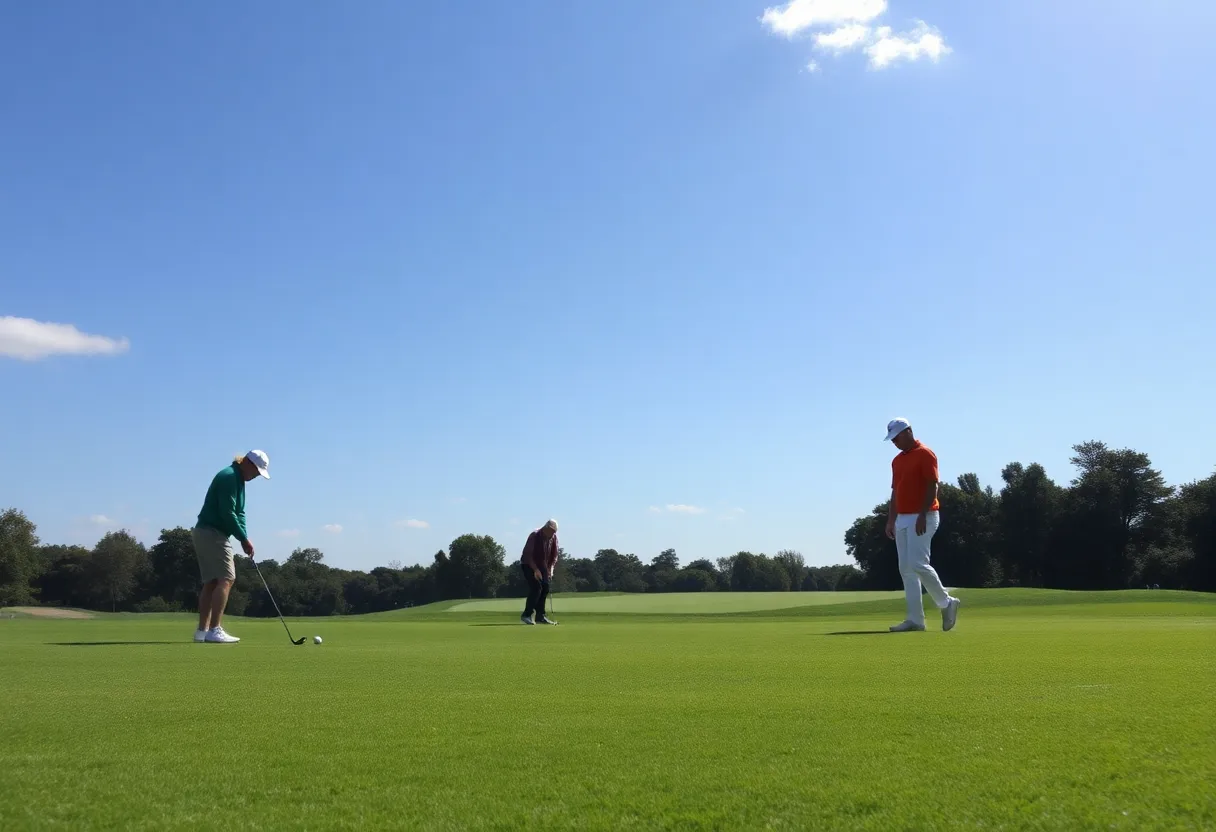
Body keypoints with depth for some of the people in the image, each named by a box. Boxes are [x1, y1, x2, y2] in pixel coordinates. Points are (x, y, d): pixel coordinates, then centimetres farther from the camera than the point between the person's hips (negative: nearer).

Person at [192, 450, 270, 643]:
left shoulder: (238, 480, 17)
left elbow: (238, 513, 15)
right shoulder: (229, 477, -15)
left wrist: (244, 538, 2)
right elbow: (227, 513, -21)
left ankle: (202, 630, 9)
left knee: (212, 582, 9)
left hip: (205, 533, 10)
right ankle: (214, 630, -18)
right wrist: (244, 538, -14)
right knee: (226, 579, -14)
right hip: (212, 533, -10)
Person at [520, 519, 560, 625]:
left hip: (542, 566, 7)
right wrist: (535, 570, -27)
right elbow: (527, 554, -23)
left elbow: (554, 554, 3)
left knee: (545, 588, 0)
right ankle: (526, 615, -15)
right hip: (528, 565, -7)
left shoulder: (553, 538, -4)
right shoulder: (534, 536, -22)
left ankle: (540, 616, 6)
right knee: (536, 588, -19)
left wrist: (551, 568, -11)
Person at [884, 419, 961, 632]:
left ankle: (947, 602, 5)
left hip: (922, 518, -9)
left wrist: (922, 515, -22)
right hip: (902, 519, 9)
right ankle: (915, 619, 3)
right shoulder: (897, 460, 18)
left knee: (918, 564, -15)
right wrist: (891, 519, 14)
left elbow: (933, 486, -14)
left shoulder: (925, 454, -8)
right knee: (906, 569, 3)